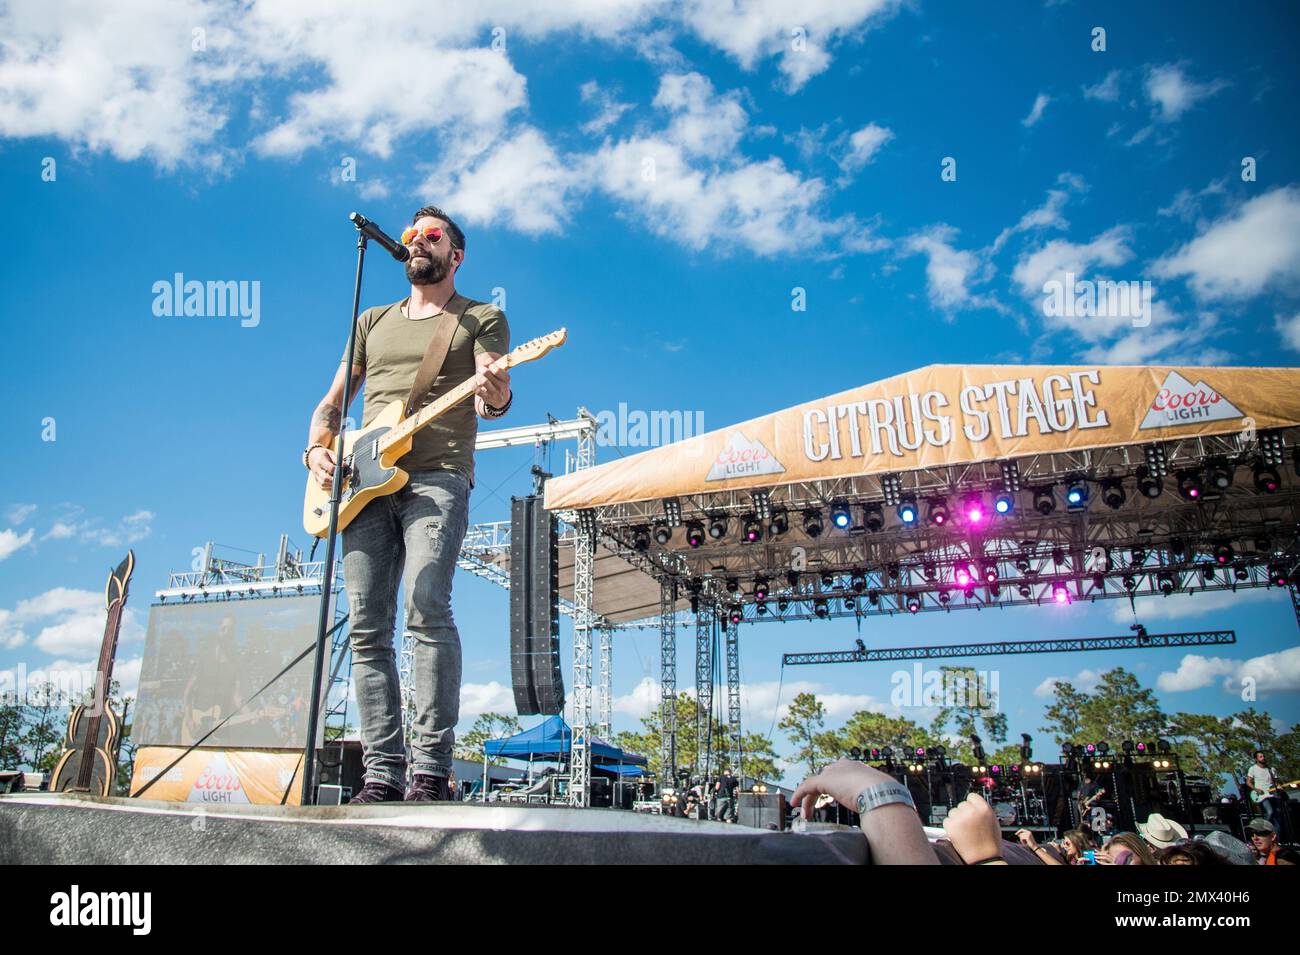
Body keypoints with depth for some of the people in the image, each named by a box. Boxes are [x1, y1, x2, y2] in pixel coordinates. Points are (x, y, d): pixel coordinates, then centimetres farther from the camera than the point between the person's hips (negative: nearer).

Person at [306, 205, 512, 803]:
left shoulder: (482, 318, 13)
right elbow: (331, 404, 27)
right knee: (367, 628, -2)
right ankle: (382, 771, 2)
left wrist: (495, 394, -27)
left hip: (436, 476, -5)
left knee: (427, 609, -21)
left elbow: (493, 398, -2)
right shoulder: (373, 322, 27)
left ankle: (431, 767, -15)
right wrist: (317, 451, 6)